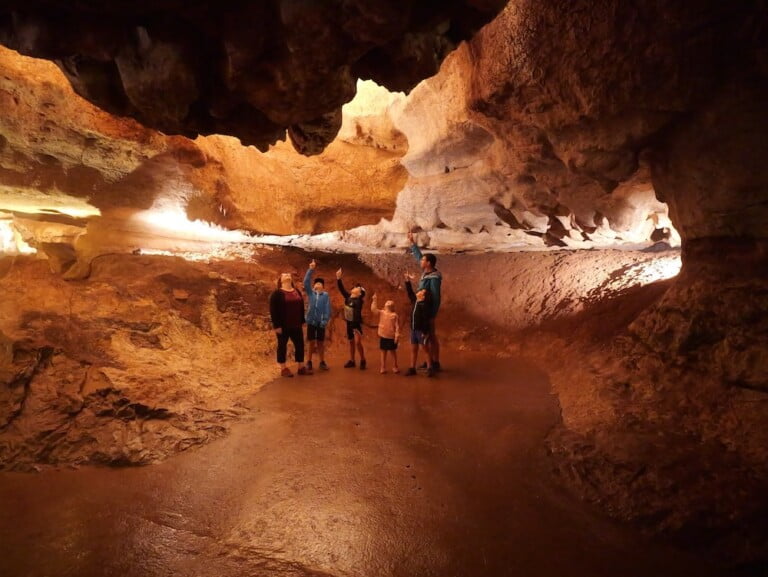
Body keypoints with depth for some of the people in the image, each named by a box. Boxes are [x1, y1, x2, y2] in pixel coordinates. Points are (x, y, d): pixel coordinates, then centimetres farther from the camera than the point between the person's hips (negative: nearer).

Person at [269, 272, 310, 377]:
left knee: (300, 345, 7)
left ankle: (300, 367, 17)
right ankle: (283, 369, 12)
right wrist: (276, 325, -16)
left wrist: (302, 321, 11)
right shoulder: (277, 294, -7)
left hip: (296, 325, 6)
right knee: (282, 346, 4)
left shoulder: (297, 291, 11)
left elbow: (301, 307, 14)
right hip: (283, 326, -6)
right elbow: (273, 310, -12)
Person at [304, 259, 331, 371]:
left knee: (321, 343, 8)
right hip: (311, 321, 1)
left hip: (321, 322, -1)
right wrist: (311, 269, -15)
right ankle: (309, 362, 18)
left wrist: (325, 320, -13)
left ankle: (322, 362, 19)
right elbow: (306, 281, -7)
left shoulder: (326, 295, 0)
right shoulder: (310, 293, 4)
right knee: (311, 342, 7)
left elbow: (327, 308, -4)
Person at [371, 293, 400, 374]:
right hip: (383, 336, 2)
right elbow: (373, 309, -6)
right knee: (383, 352, 11)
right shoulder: (381, 313, 3)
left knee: (393, 352, 11)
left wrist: (397, 336, -16)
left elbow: (397, 326, -9)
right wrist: (374, 300, -10)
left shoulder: (394, 315, -6)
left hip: (392, 337, -2)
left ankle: (395, 367, 22)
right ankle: (383, 367, 20)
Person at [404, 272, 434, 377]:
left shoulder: (425, 305, -17)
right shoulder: (415, 301, 6)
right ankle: (412, 368, 17)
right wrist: (408, 281, 19)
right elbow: (410, 292, 21)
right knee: (413, 349, 11)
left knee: (426, 349, 0)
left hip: (422, 330, -8)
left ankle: (430, 368, 6)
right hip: (414, 330, 8)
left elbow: (426, 320, -20)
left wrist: (425, 332, -21)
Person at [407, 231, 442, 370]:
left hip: (428, 311, -9)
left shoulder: (434, 278, -21)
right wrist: (412, 243, 21)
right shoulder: (426, 272, 5)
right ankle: (430, 361, 21)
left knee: (431, 337, -2)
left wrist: (433, 315, -22)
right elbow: (418, 256, 19)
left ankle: (435, 363, 6)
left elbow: (436, 298, -22)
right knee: (428, 336, 13)